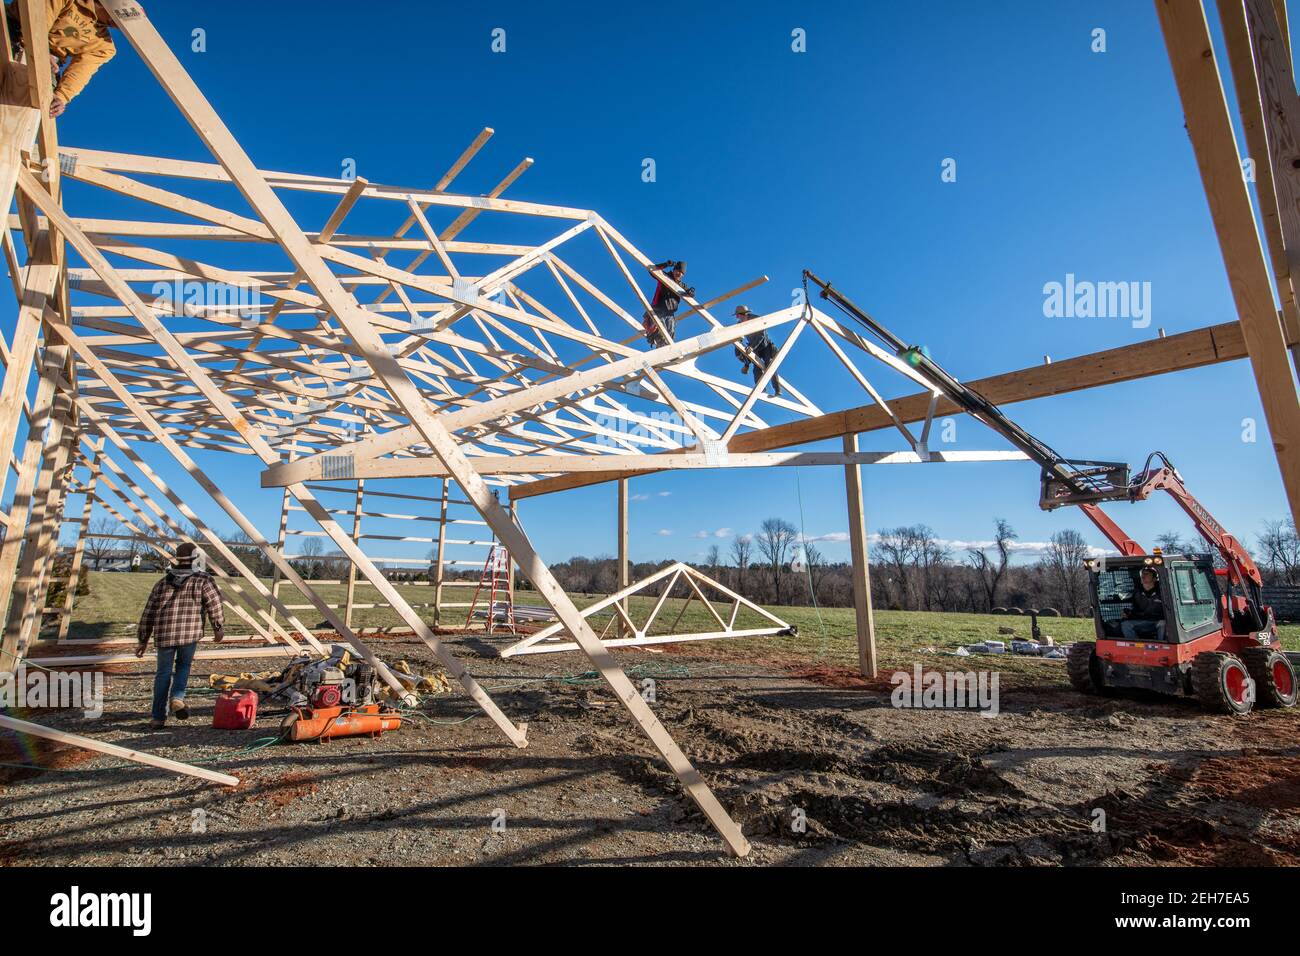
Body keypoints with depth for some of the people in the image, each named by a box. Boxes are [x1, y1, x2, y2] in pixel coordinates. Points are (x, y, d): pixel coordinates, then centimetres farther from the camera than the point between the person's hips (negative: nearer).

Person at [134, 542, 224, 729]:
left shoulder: (163, 583, 15)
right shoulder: (203, 580, 3)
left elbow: (148, 613, 16)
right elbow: (214, 605, -6)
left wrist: (143, 640, 22)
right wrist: (219, 629, 6)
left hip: (164, 633, 3)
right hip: (190, 633, -3)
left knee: (163, 673, 14)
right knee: (183, 666, 19)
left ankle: (158, 718, 16)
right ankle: (177, 698, -2)